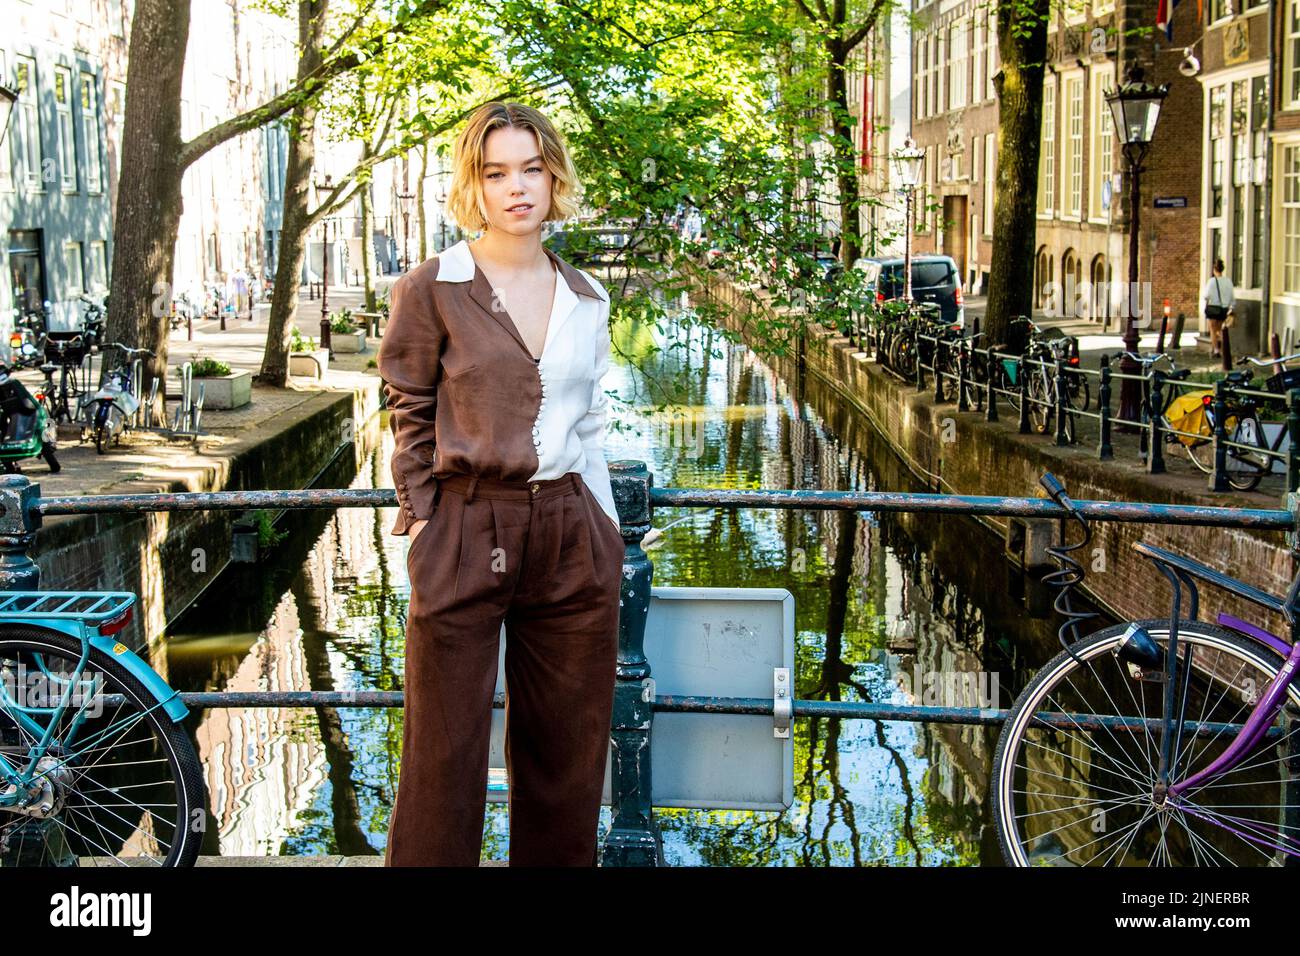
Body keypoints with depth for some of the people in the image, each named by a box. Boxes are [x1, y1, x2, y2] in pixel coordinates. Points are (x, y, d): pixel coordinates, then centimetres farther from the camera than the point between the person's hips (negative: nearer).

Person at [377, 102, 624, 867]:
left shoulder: (586, 298, 9)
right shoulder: (434, 288, -3)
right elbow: (411, 412, 2)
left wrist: (609, 534, 12)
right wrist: (421, 516, -6)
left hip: (574, 538, 4)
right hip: (467, 535, -4)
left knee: (568, 746, 13)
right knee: (446, 751, 5)